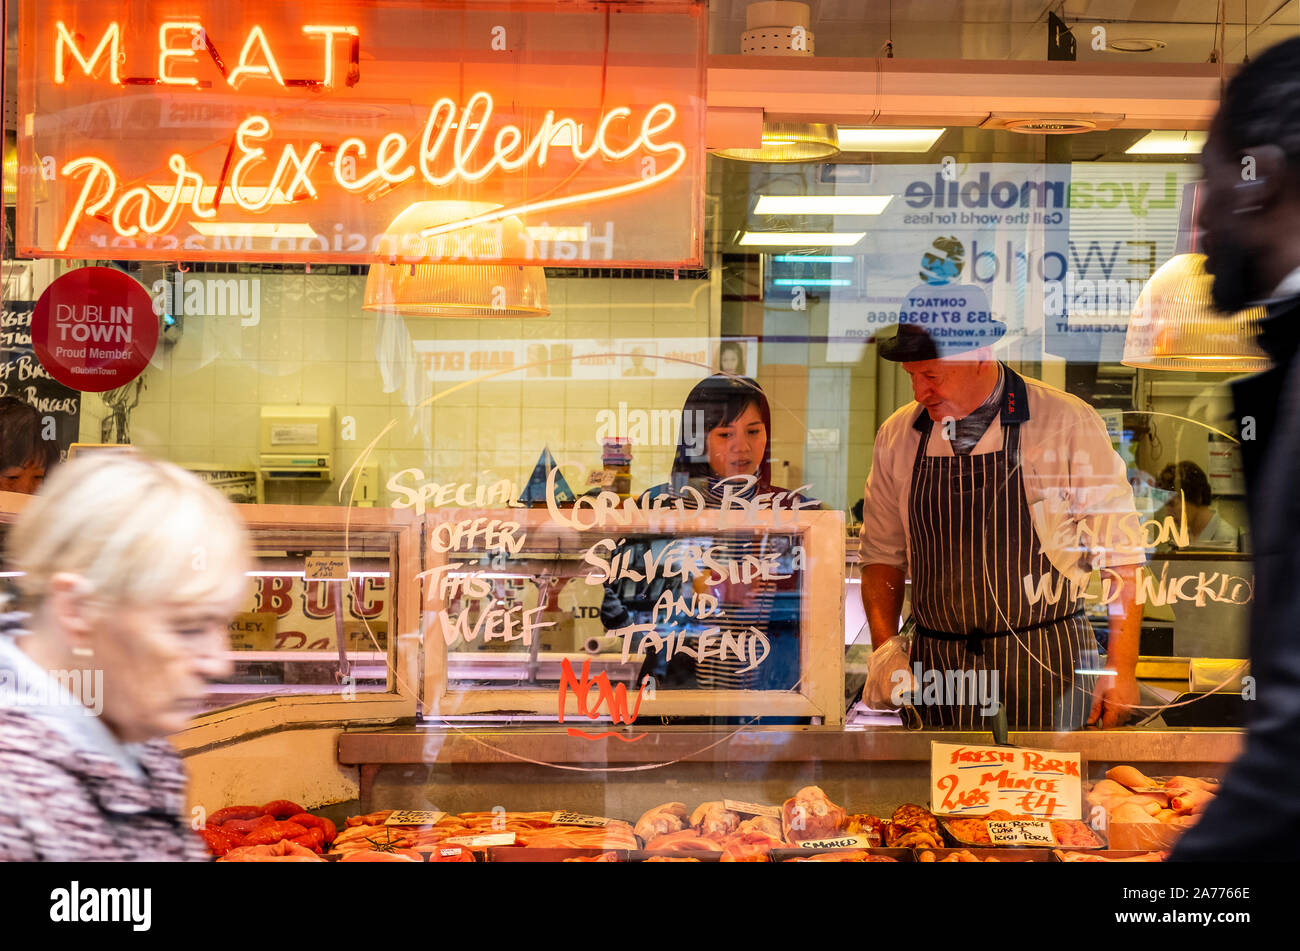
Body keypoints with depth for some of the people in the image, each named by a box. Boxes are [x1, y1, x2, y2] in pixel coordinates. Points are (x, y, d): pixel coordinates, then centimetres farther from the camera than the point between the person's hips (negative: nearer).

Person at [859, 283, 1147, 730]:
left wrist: (1121, 669, -8)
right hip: (937, 668, 3)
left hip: (1046, 666, -3)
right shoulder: (897, 437, 4)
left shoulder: (1068, 424, -7)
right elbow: (882, 553, 13)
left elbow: (1122, 553, -4)